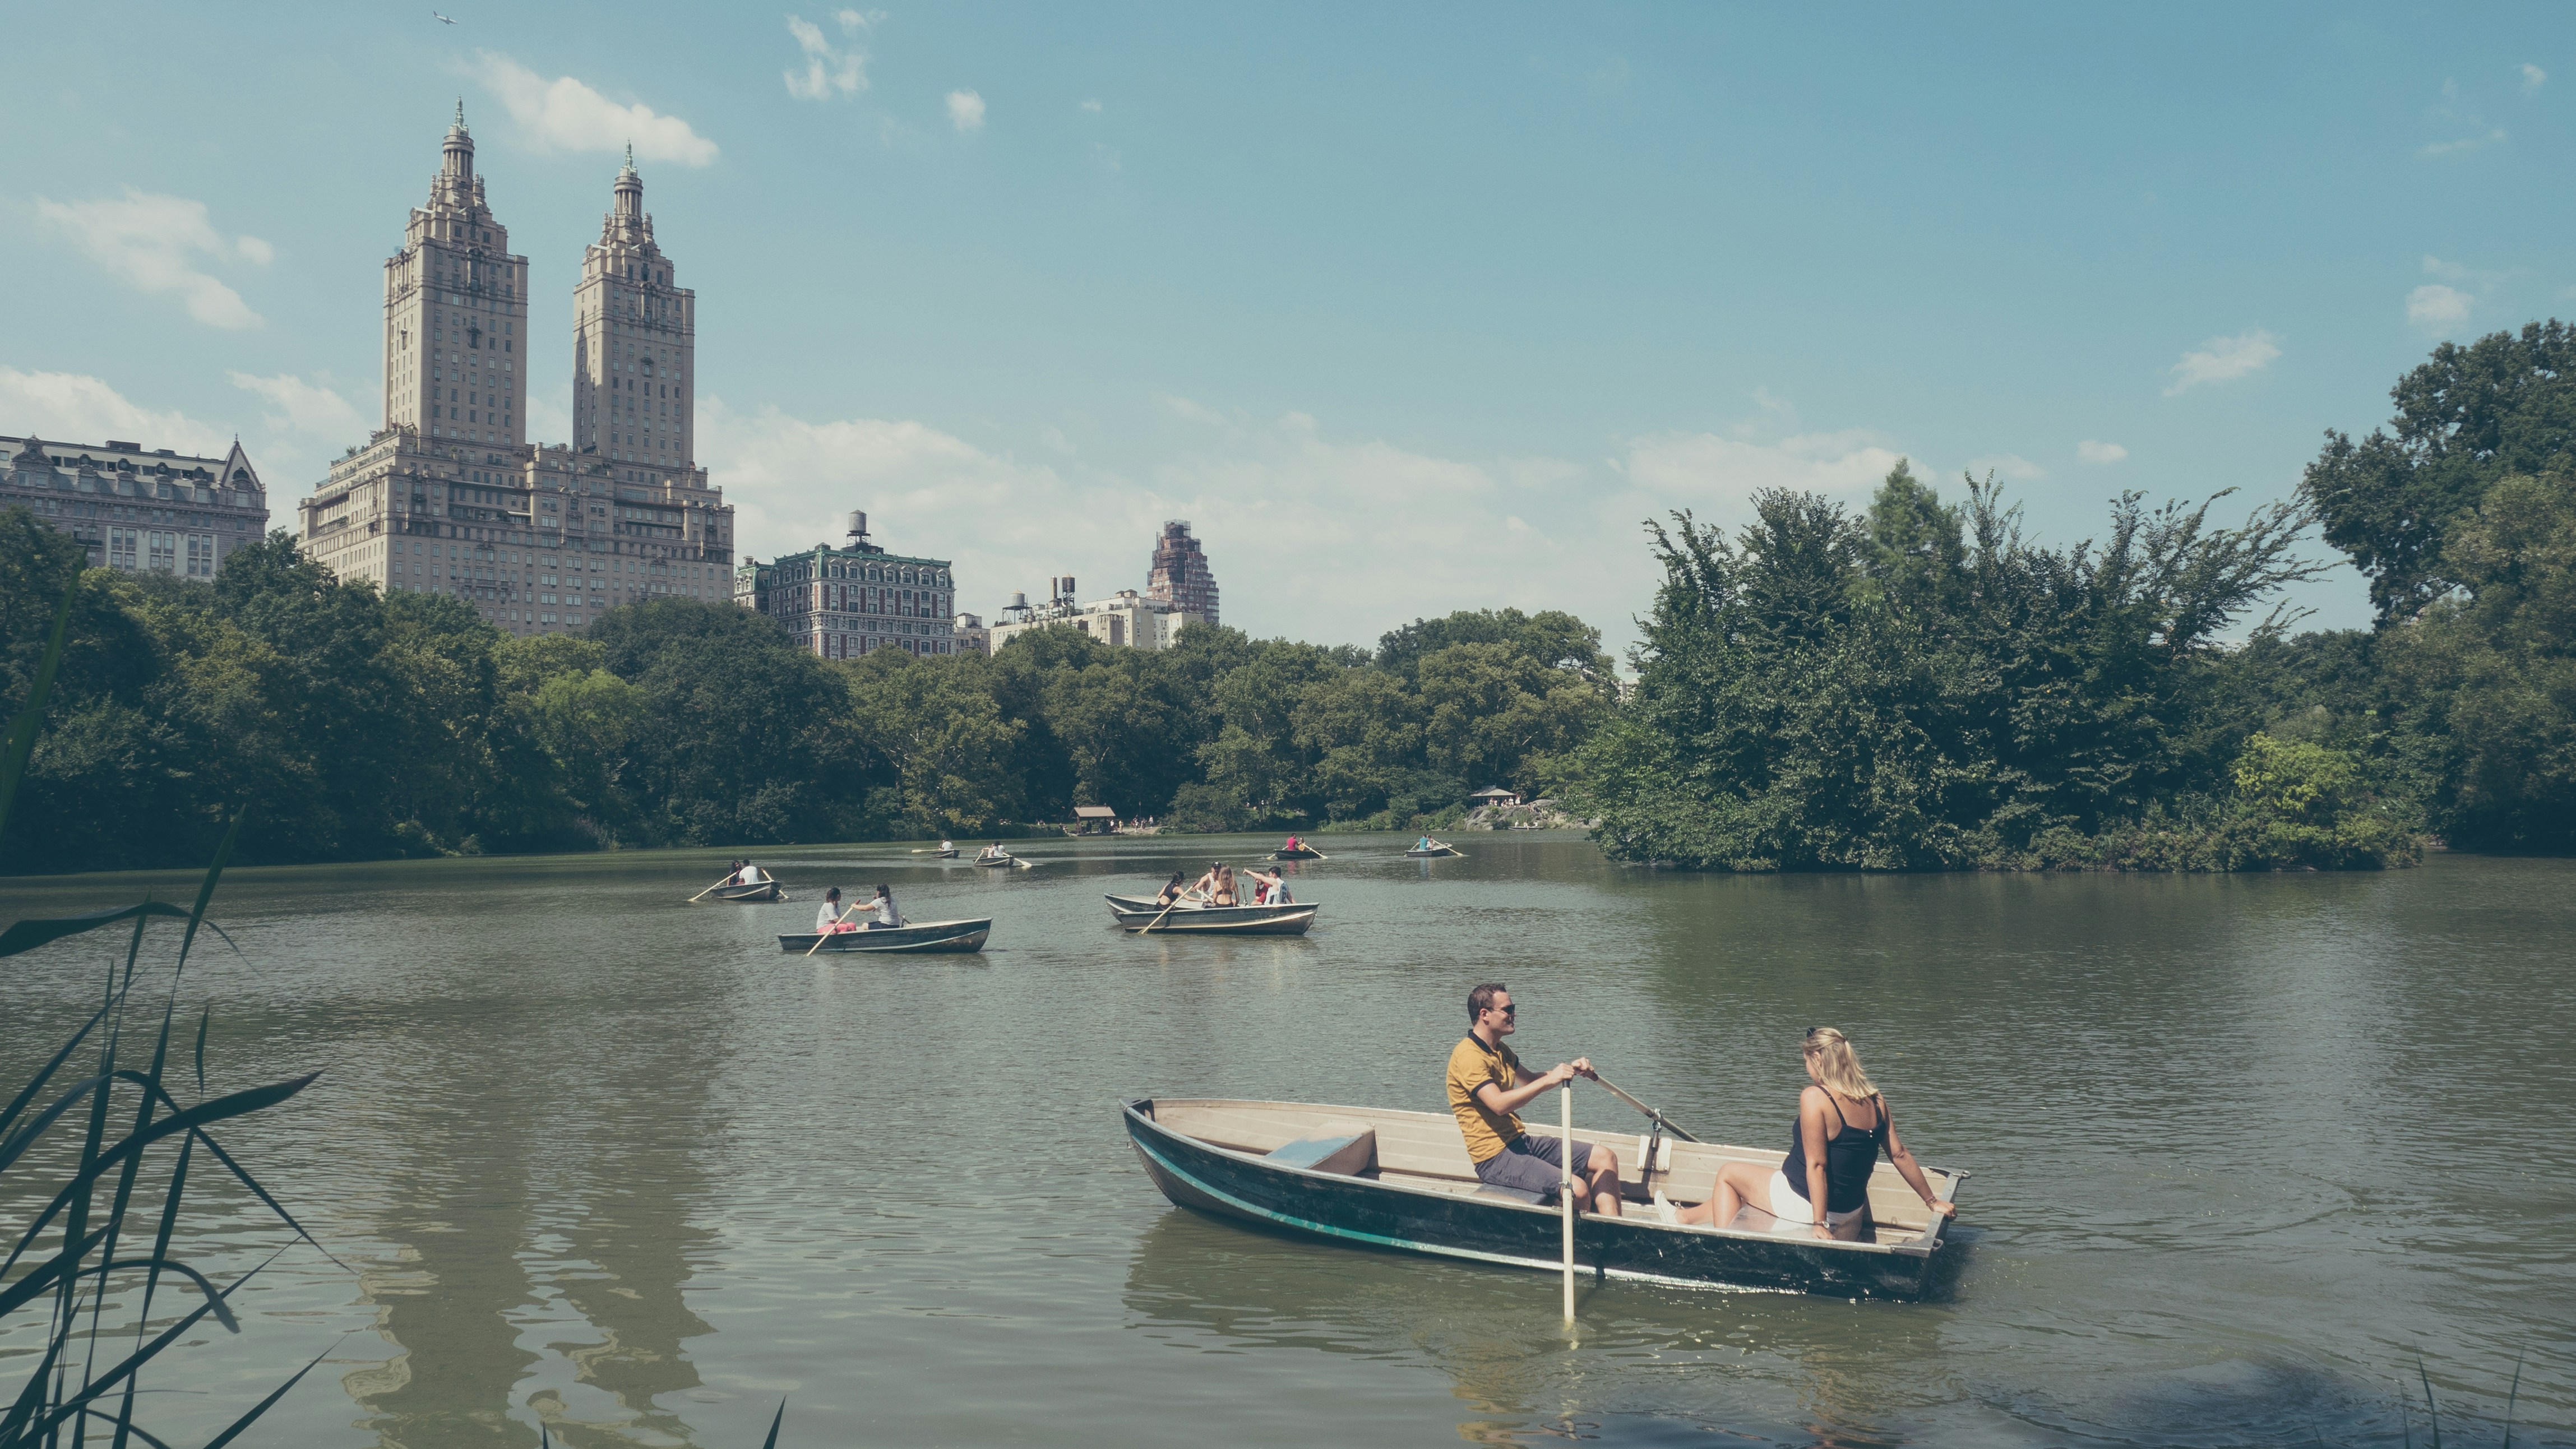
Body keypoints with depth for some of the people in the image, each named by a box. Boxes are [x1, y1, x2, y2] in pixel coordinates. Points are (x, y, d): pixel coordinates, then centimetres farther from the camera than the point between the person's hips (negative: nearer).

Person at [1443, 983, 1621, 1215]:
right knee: (1577, 1190, -26)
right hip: (1495, 1158, -10)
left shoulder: (1499, 1050, 14)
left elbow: (1531, 1082, 27)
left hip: (1520, 1142, 10)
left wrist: (1570, 1069, 10)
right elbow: (1499, 1104, -29)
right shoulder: (1468, 1056, -17)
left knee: (1605, 1158, 4)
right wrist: (1548, 1081, -30)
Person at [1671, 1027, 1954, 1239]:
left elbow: (1816, 1165, -23)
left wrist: (1819, 1223, -20)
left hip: (1806, 1203, -7)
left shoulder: (1815, 1097, -22)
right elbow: (1899, 1154, 3)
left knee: (1728, 1174, 15)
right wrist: (1932, 1201, 15)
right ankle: (1686, 1215, 35)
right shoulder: (1875, 1100, -3)